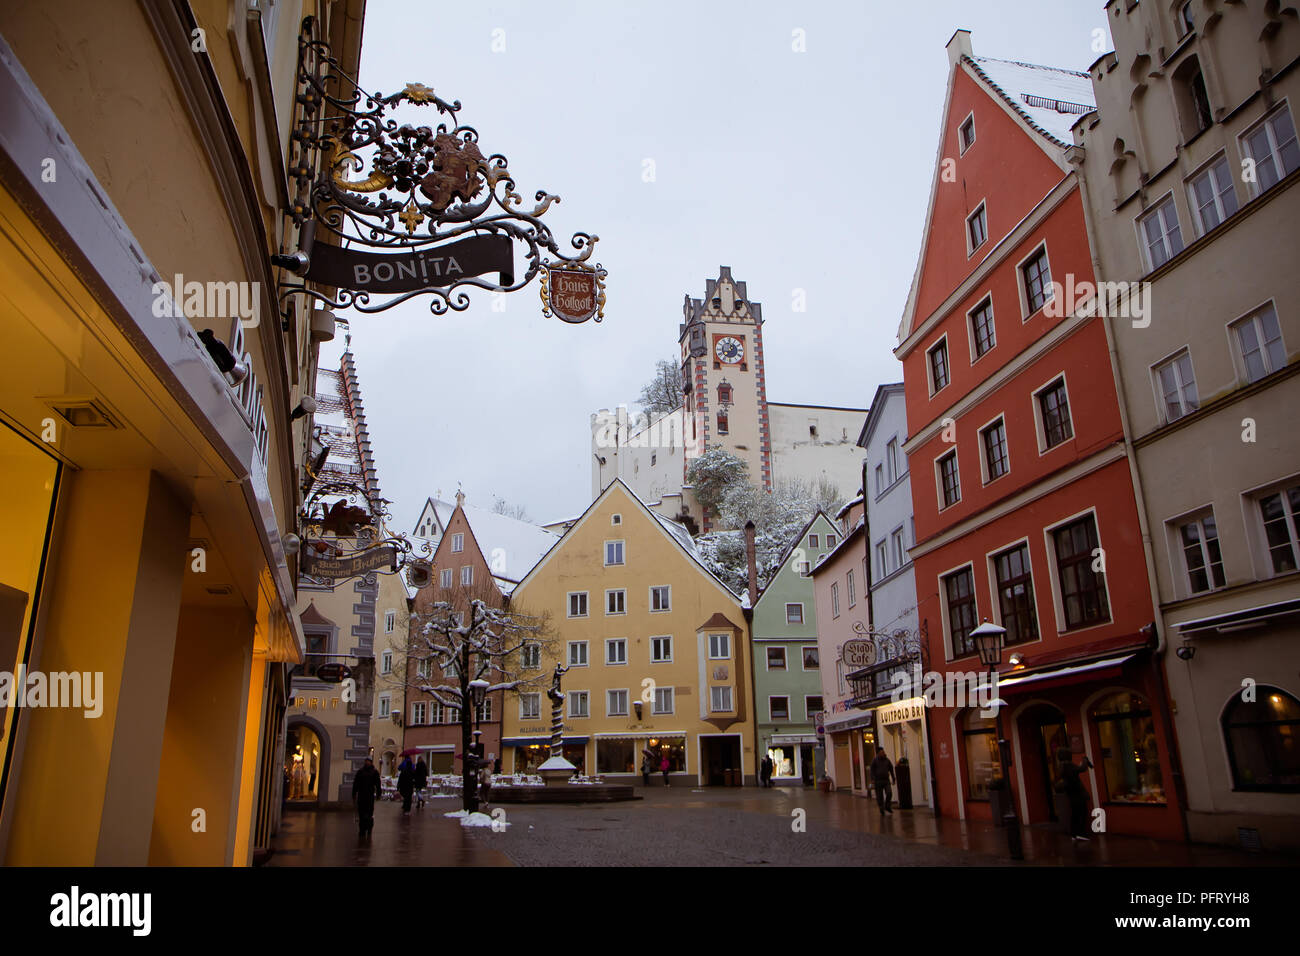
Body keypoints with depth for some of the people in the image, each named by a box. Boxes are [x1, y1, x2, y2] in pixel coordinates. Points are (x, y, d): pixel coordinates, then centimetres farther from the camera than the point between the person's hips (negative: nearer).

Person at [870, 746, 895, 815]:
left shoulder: (887, 760, 5)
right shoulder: (875, 761, -5)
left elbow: (891, 769, 15)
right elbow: (872, 770, -8)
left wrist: (893, 779, 18)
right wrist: (872, 780, -19)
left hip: (886, 780, 3)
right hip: (878, 781, -3)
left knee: (889, 793, -15)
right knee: (880, 796, 1)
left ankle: (887, 806, 7)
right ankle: (882, 811, 15)